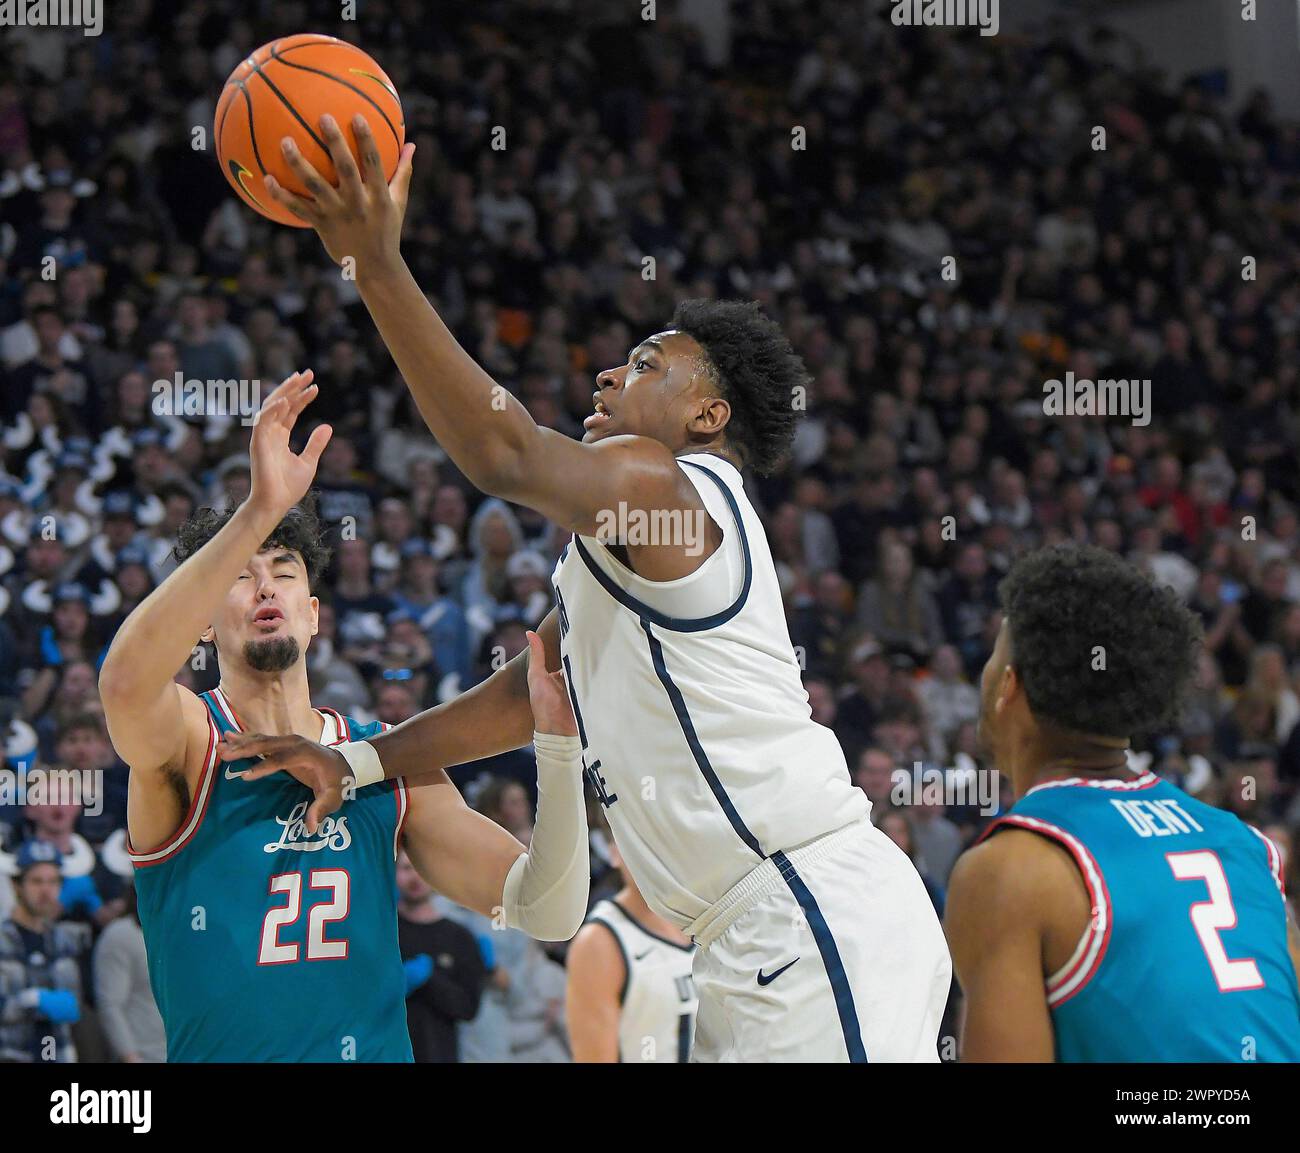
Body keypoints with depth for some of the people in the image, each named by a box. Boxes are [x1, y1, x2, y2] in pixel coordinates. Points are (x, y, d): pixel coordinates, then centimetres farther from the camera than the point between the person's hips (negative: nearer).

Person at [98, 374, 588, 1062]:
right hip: (220, 1056, -3)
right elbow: (126, 684, -25)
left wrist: (555, 736, -5)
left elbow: (546, 913, 8)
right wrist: (259, 511, -31)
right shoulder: (189, 740, 0)